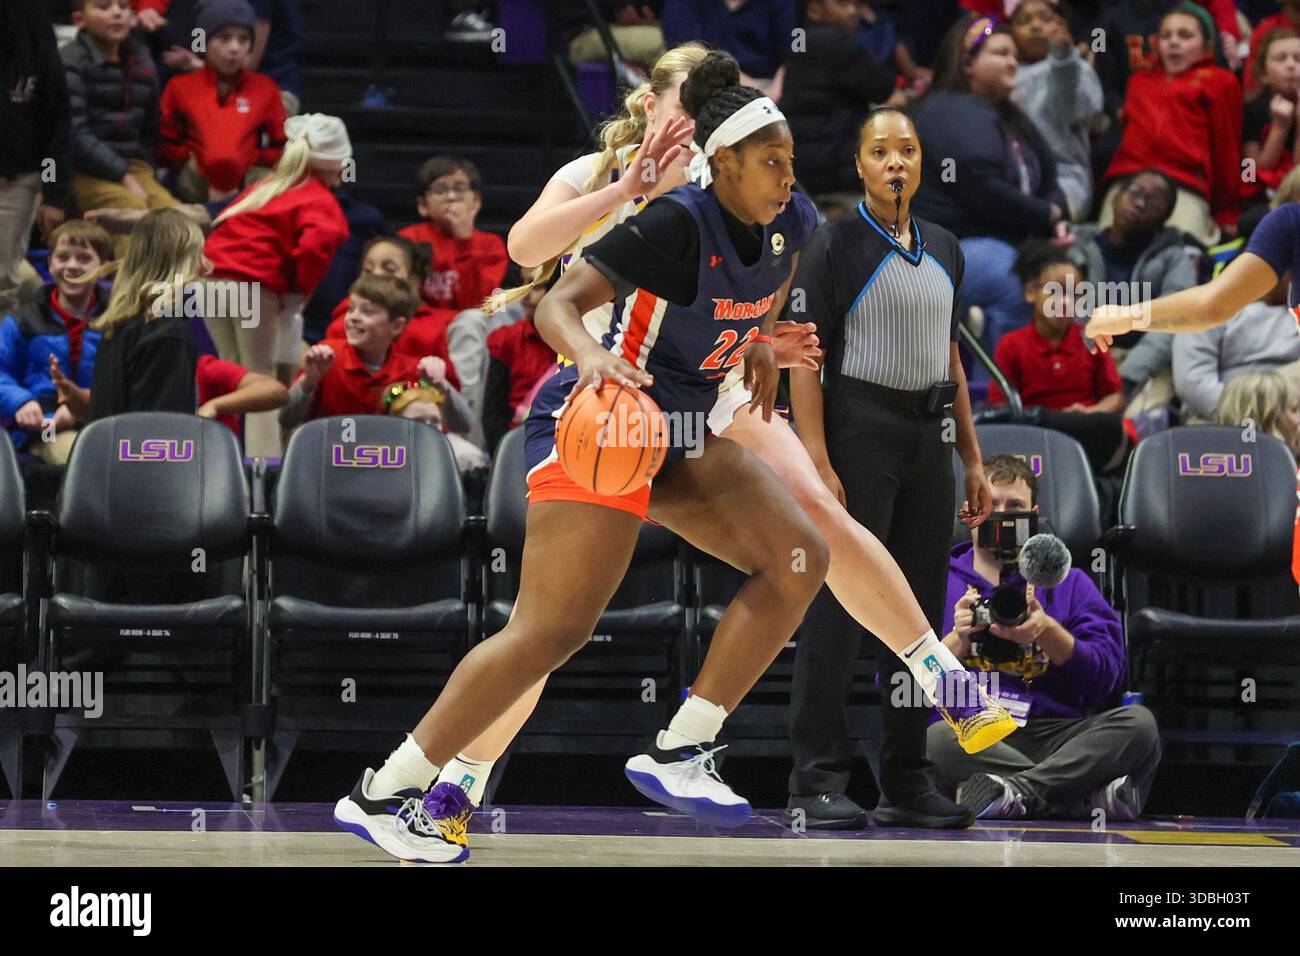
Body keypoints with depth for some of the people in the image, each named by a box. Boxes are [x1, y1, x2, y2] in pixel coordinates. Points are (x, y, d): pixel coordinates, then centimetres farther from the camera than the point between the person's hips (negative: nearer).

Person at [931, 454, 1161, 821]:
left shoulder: (1069, 584, 22)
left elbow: (1104, 677, 7)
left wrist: (1049, 633, -9)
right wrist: (957, 640, -7)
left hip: (1055, 736, 2)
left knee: (1138, 722, -27)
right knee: (935, 740, -38)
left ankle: (1016, 790, -39)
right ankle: (1093, 794, -38)